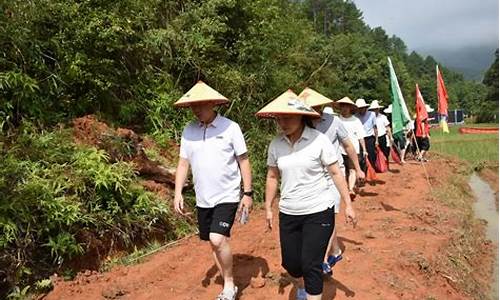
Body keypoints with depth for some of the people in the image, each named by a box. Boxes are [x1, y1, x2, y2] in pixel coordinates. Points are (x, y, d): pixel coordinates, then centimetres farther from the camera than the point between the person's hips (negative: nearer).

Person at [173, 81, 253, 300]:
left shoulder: (230, 127, -9)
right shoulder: (189, 131, 1)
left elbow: (243, 161, -5)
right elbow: (183, 163, 6)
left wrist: (248, 193, -7)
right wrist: (178, 193, -3)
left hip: (227, 196, -5)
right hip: (203, 199, 5)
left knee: (218, 240, -18)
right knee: (214, 243, 13)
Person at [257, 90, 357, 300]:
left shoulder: (319, 140, -12)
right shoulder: (275, 145, -2)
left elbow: (335, 173, -5)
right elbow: (272, 177, 8)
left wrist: (348, 205, -5)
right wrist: (268, 208, 11)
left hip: (319, 212, -4)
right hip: (288, 213, 4)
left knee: (311, 265, -4)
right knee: (290, 262, 13)